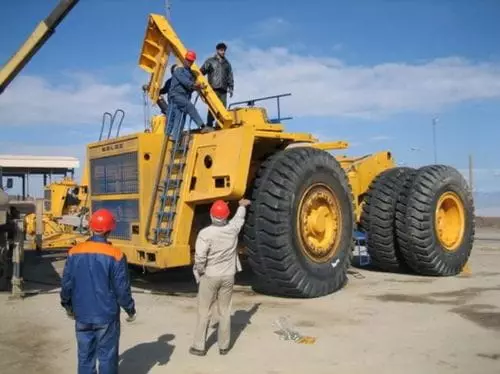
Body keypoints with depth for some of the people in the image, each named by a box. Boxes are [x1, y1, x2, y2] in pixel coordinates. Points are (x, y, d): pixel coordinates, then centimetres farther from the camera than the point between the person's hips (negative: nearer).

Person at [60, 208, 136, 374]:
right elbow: (122, 288, -12)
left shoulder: (74, 252, -4)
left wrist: (68, 306, 19)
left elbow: (67, 283, 3)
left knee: (85, 355, 15)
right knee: (107, 356, 8)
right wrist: (130, 310, 2)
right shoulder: (115, 255, -15)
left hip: (82, 315, 4)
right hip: (106, 315, -4)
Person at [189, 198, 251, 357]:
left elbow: (200, 258, -23)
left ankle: (199, 346, 14)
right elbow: (239, 217, 16)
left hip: (210, 276, -3)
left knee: (203, 311, 9)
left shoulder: (205, 233, -20)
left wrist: (199, 271, -3)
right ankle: (224, 346, 20)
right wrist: (242, 205, 37)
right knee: (225, 311, 12)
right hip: (228, 276, 3)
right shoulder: (233, 228, -6)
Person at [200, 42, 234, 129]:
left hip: (223, 90, 4)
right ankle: (209, 126, -10)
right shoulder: (210, 61, 10)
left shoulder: (227, 63, 22)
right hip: (213, 89, -4)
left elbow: (230, 77, 21)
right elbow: (201, 72, 4)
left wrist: (231, 88, 10)